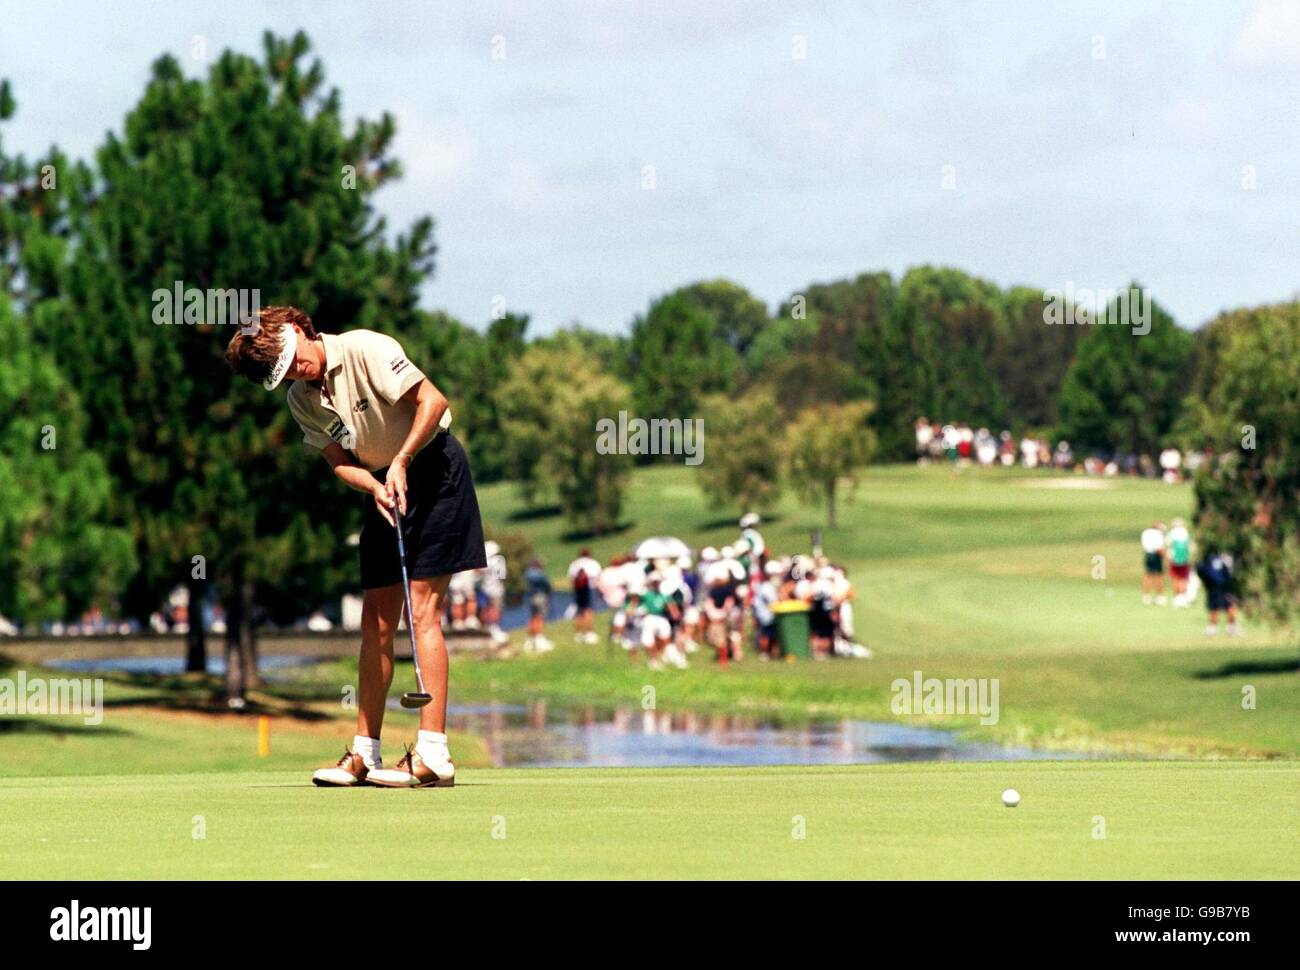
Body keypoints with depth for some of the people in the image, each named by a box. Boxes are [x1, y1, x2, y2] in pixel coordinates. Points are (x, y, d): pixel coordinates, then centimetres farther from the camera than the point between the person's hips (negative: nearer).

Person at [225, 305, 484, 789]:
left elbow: (432, 401, -20)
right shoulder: (301, 401, 1)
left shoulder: (366, 350, -18)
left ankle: (433, 755, -18)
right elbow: (339, 460, 0)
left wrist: (401, 462, -21)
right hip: (383, 484, 7)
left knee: (422, 611, -14)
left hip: (433, 467, -7)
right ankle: (365, 753, 11)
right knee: (376, 623, 6)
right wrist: (376, 487, -19)